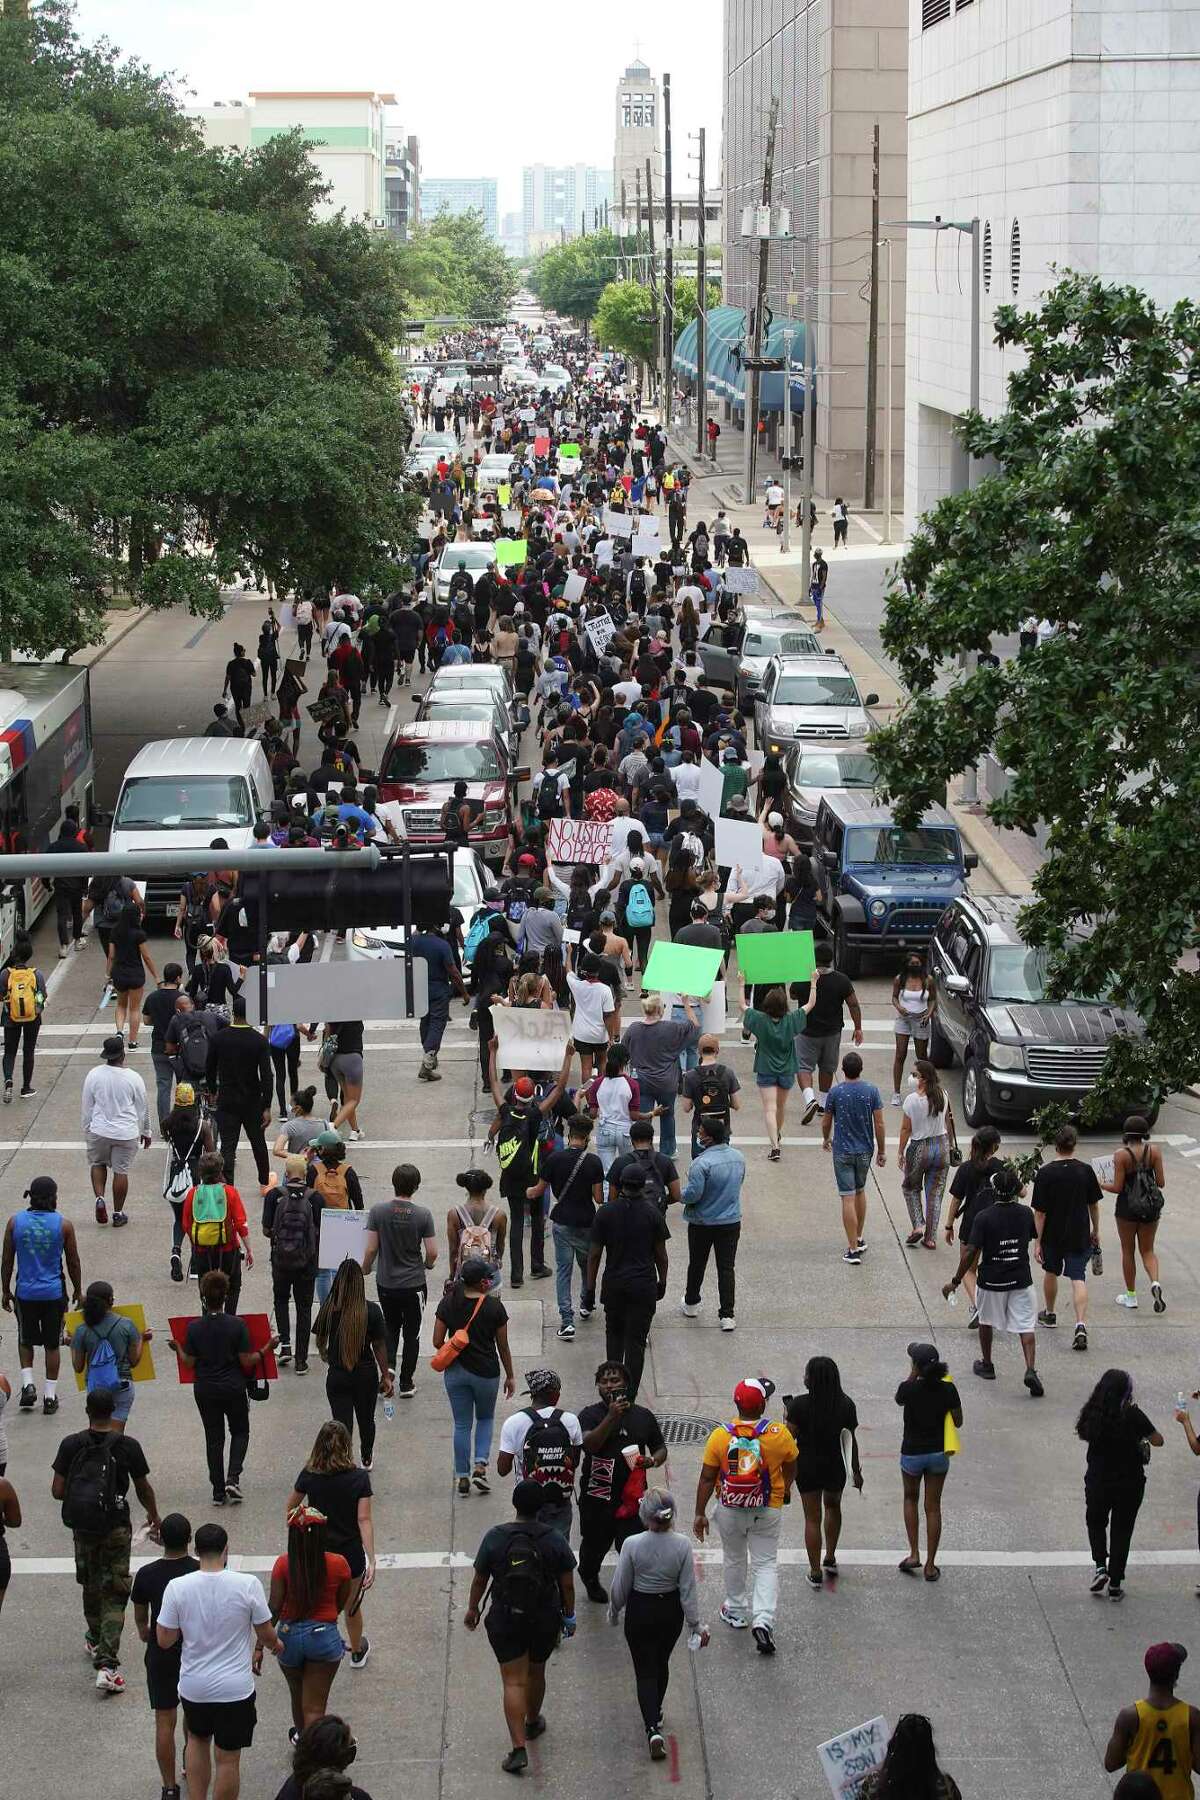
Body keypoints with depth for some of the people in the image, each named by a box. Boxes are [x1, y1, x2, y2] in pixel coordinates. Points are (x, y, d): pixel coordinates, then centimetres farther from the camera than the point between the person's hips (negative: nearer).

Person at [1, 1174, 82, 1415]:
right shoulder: (63, 1225, -8)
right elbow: (73, 1262, 0)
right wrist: (78, 1291, 14)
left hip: (25, 1293, 1)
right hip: (54, 1293, -1)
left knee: (25, 1340, 21)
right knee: (52, 1344, 11)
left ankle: (27, 1383, 5)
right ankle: (50, 1395, 13)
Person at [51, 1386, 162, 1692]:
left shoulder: (71, 1445, -6)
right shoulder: (128, 1446, -9)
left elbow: (57, 1491, -5)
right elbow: (144, 1489, 2)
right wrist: (154, 1518, 21)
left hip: (82, 1526, 2)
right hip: (116, 1527, -2)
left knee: (90, 1586, 24)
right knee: (114, 1596, 1)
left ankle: (96, 1641, 47)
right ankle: (107, 1664, -11)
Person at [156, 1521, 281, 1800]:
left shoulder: (177, 1587, -13)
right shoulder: (248, 1585, -16)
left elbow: (165, 1641, -7)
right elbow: (267, 1635, -5)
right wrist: (275, 1645, 18)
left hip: (193, 1687, 2)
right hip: (235, 1689, -2)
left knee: (197, 1740, 27)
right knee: (228, 1759, 10)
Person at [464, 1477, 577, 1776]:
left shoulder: (495, 1538, -13)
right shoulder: (554, 1539, -12)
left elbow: (479, 1580, -3)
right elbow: (567, 1585, -5)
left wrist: (472, 1608, 14)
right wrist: (569, 1616, 11)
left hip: (504, 1620, -1)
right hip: (544, 1620, 1)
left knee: (513, 1682, 2)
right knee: (536, 1673, 24)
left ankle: (518, 1748, -6)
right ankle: (533, 1722, 47)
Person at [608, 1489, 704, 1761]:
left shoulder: (632, 1545, -21)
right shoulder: (682, 1545, -16)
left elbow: (621, 1586, -10)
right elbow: (689, 1588, -11)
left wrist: (614, 1612, 8)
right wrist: (696, 1624, -2)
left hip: (639, 1611, -2)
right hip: (671, 1612, 3)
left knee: (645, 1670, 5)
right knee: (661, 1663, 25)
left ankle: (653, 1728, -11)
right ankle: (655, 1713, 44)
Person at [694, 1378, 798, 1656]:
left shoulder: (720, 1436, -16)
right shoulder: (779, 1434, -14)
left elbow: (707, 1479, -10)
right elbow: (790, 1470, 2)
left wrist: (700, 1513, 1)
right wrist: (784, 1490, 24)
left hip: (729, 1510, 1)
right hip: (768, 1511, -1)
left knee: (734, 1560, 22)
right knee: (765, 1565, 9)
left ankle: (736, 1611, 38)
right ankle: (763, 1620, -6)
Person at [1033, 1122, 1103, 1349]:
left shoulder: (1045, 1173, -13)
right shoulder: (1086, 1171, -6)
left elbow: (1040, 1212, -12)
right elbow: (1094, 1205, 4)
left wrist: (1038, 1242, -6)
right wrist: (1095, 1231, 18)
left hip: (1052, 1235, 0)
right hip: (1079, 1235, 1)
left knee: (1050, 1273, 23)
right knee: (1078, 1279, -3)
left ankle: (1049, 1314, 41)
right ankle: (1081, 1325, -20)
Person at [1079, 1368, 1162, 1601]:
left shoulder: (1092, 1413, -9)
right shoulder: (1132, 1415, -17)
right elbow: (1158, 1441, -8)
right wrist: (1141, 1433, 11)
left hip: (1097, 1482, 2)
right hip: (1129, 1483, -2)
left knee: (1096, 1522, 26)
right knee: (1122, 1530, 12)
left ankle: (1101, 1566, 8)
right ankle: (1115, 1584, 15)